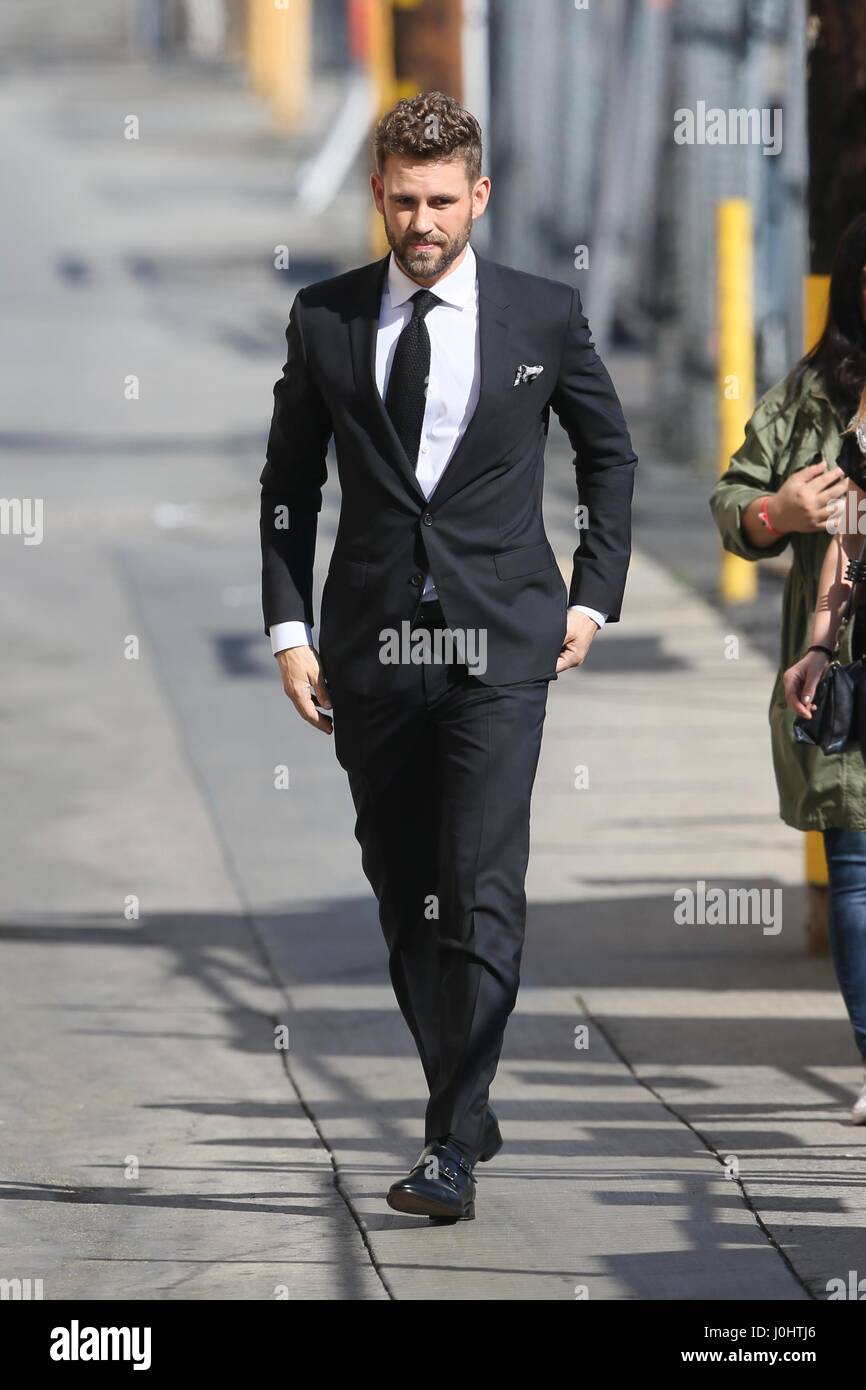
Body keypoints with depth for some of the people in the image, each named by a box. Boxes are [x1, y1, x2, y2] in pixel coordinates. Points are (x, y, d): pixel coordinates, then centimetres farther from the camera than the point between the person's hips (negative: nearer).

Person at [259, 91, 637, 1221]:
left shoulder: (543, 316, 2)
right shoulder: (325, 320, 5)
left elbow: (609, 454, 16)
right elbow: (289, 484, 11)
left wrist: (595, 598, 9)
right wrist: (288, 629, 3)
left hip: (499, 647, -2)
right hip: (371, 649, 3)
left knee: (482, 894, -13)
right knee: (403, 897, 7)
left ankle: (453, 1151, -15)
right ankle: (465, 1107, 21)